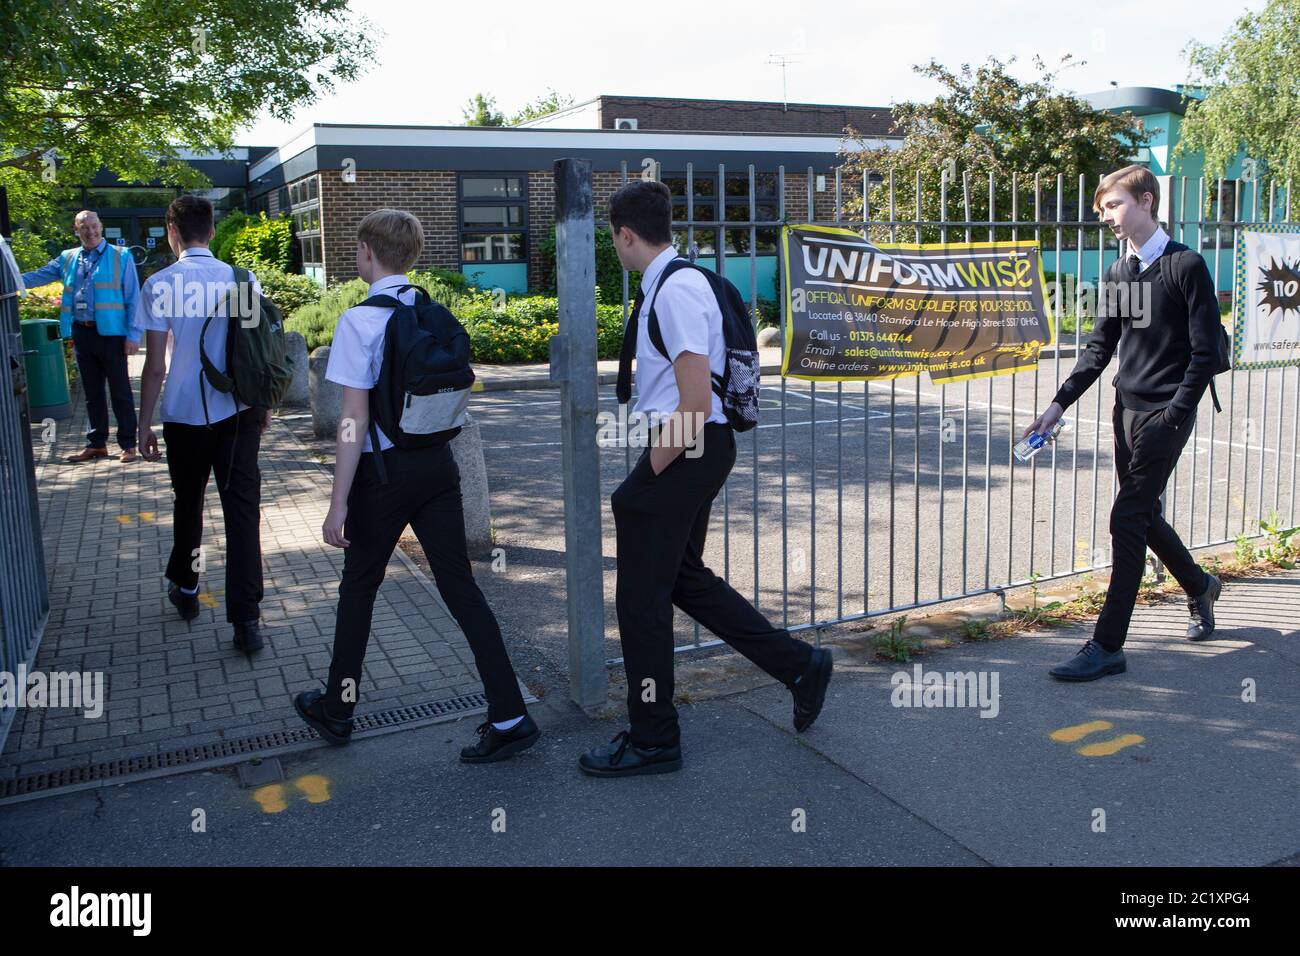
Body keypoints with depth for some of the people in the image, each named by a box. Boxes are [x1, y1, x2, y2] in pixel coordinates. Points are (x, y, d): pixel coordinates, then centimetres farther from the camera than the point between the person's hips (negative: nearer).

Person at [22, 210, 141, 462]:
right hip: (81, 333, 5)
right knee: (92, 392, 12)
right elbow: (37, 277, 16)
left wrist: (133, 335, -10)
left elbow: (133, 298, -4)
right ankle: (97, 444, 21)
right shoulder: (67, 259, 12)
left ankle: (128, 445, 8)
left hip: (111, 333, -5)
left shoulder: (121, 256, -1)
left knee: (120, 391, 1)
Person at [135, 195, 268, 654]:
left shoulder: (160, 285, -7)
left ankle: (186, 588, 39)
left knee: (188, 504, 19)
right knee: (243, 511, 0)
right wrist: (265, 403, 17)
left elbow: (156, 366, -8)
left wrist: (144, 422, 2)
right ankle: (246, 620, -4)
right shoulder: (243, 279, -1)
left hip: (185, 415, -1)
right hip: (241, 413, 1)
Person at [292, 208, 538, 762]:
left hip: (386, 469, -5)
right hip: (439, 462, 5)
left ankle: (336, 708, 32)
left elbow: (355, 419, -16)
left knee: (358, 588, 14)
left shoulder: (360, 321, -13)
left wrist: (338, 503, -13)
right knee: (460, 586, 7)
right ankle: (509, 716, 5)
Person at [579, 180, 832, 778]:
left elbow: (695, 406, -25)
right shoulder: (672, 283, 11)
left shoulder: (675, 291, -19)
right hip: (688, 451, 10)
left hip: (687, 452, -10)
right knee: (683, 577, 20)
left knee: (642, 594, 2)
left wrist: (652, 472, -14)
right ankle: (798, 664, 29)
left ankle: (652, 741, 18)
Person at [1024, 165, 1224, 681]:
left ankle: (1108, 646, -6)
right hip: (1127, 407, 7)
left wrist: (1173, 417, -16)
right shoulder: (1117, 273, 11)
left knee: (1128, 519, -11)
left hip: (1165, 412, -7)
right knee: (1144, 515, 16)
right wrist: (1059, 404, 3)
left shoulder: (1186, 266, -9)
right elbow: (1099, 348, 13)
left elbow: (1206, 352, -10)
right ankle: (1199, 587, 43)